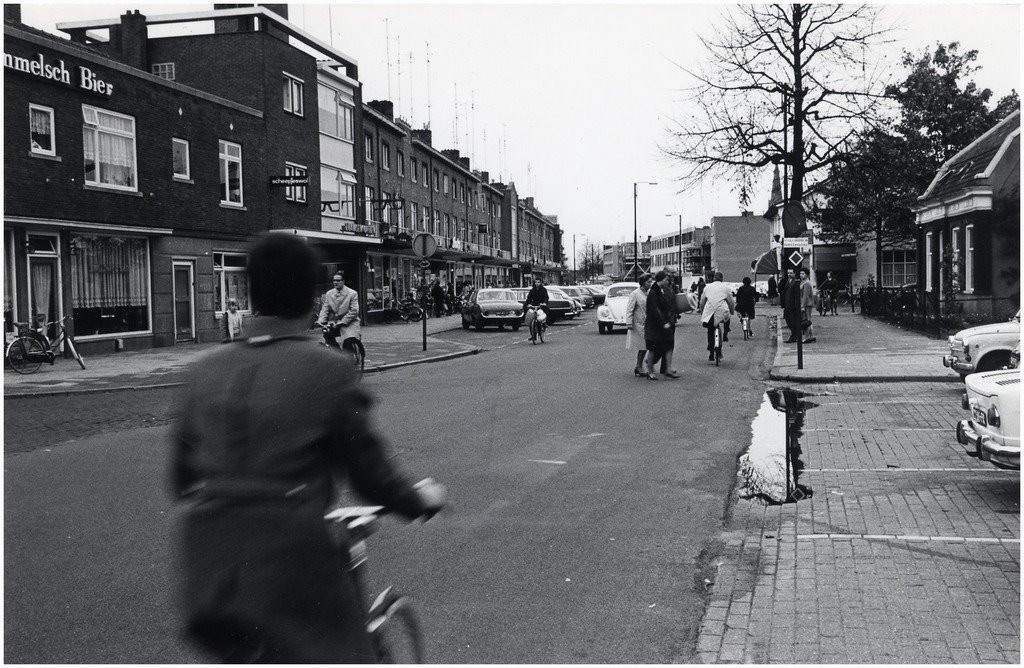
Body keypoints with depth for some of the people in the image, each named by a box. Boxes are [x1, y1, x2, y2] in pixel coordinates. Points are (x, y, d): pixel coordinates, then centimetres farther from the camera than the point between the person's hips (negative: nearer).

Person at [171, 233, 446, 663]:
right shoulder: (327, 370, -8)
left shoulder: (206, 370, 6)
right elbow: (369, 471, -3)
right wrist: (422, 499, 16)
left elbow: (182, 474, 14)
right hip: (293, 560, -5)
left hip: (209, 574, 5)